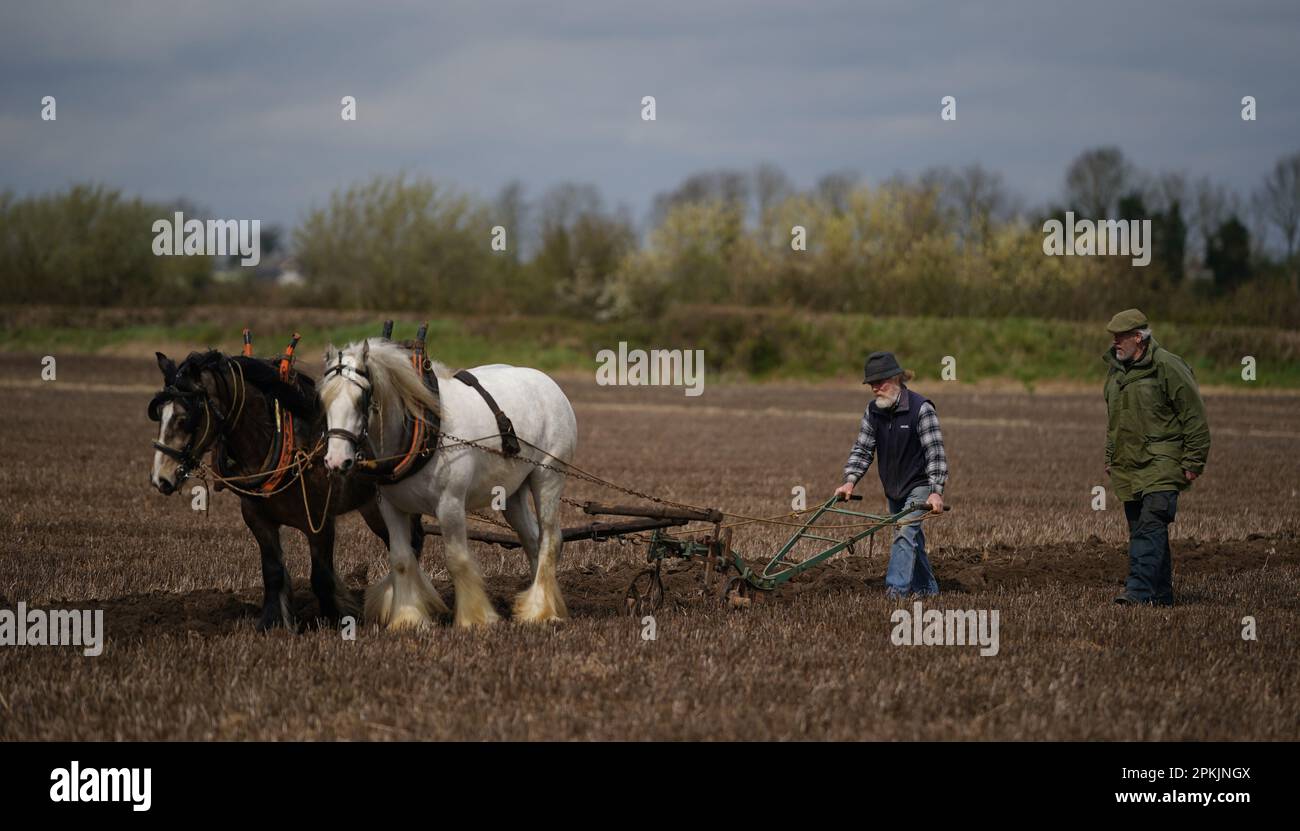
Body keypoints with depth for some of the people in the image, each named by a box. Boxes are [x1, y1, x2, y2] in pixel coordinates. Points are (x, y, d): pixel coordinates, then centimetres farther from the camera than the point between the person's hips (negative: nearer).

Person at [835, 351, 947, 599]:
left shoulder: (921, 408, -20)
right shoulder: (873, 411, -2)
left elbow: (935, 451, -23)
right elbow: (862, 449, 1)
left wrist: (936, 491, -30)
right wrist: (850, 481, -14)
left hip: (920, 485, -7)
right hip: (893, 487, 7)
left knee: (905, 531, -21)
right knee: (912, 537, 14)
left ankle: (896, 587, -27)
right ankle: (926, 588, 25)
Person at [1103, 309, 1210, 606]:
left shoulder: (1168, 367, -10)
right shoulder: (1116, 369, 15)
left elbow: (1195, 418, -9)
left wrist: (1193, 462, -11)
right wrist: (1110, 459, 24)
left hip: (1161, 465, -8)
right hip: (1128, 468, 8)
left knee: (1151, 527, -17)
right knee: (1139, 531, 8)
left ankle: (1140, 590, -26)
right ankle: (1160, 594, 14)